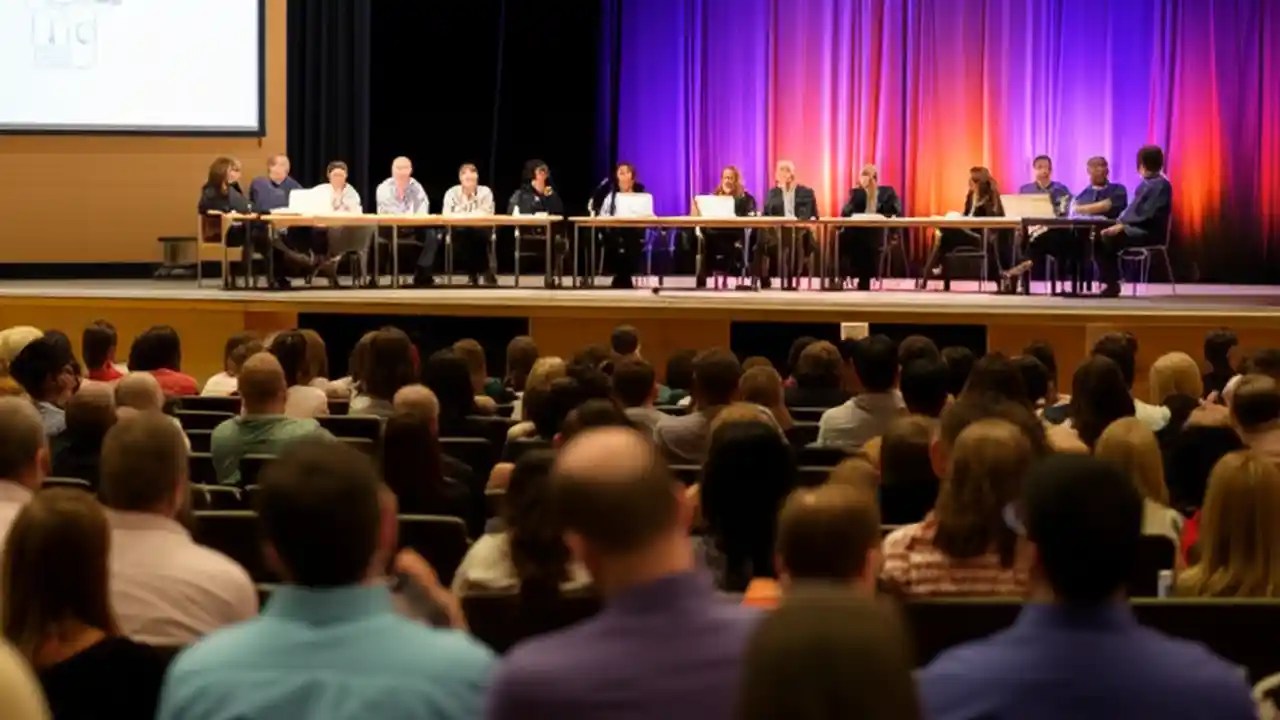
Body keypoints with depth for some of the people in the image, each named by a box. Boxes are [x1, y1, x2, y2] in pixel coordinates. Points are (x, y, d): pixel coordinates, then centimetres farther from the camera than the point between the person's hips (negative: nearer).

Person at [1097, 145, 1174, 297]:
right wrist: (1119, 224, 1)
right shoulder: (1145, 184, 17)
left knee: (1108, 240, -23)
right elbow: (1133, 210, 18)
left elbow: (1147, 214, -20)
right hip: (1136, 228, 9)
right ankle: (1109, 282, -9)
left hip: (1150, 233, -9)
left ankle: (1113, 284, -14)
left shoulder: (1161, 185, -13)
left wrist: (1122, 225, -18)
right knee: (1101, 238, -7)